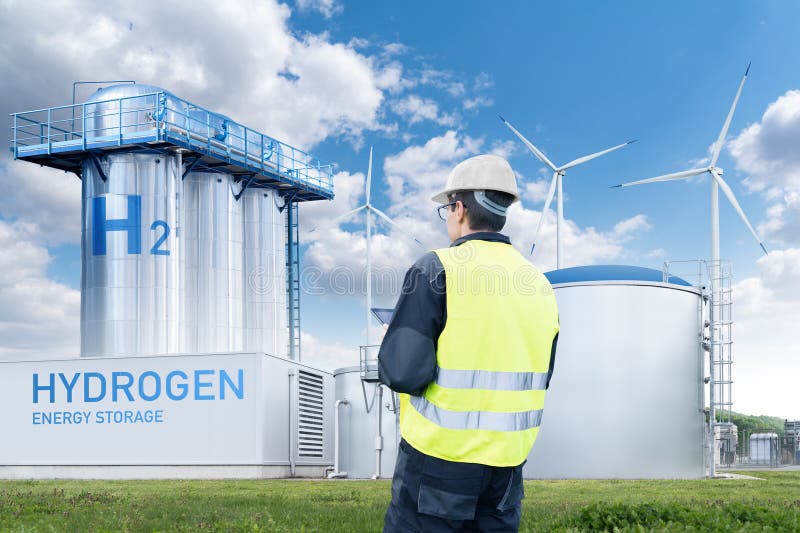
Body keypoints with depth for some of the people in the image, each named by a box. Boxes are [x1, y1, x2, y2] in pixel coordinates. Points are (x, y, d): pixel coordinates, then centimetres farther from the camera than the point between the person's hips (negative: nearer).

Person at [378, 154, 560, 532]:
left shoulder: (435, 270, -12)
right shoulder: (539, 285, 5)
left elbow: (402, 372, -18)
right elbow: (539, 379, 12)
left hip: (439, 458, -5)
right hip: (507, 461, 6)